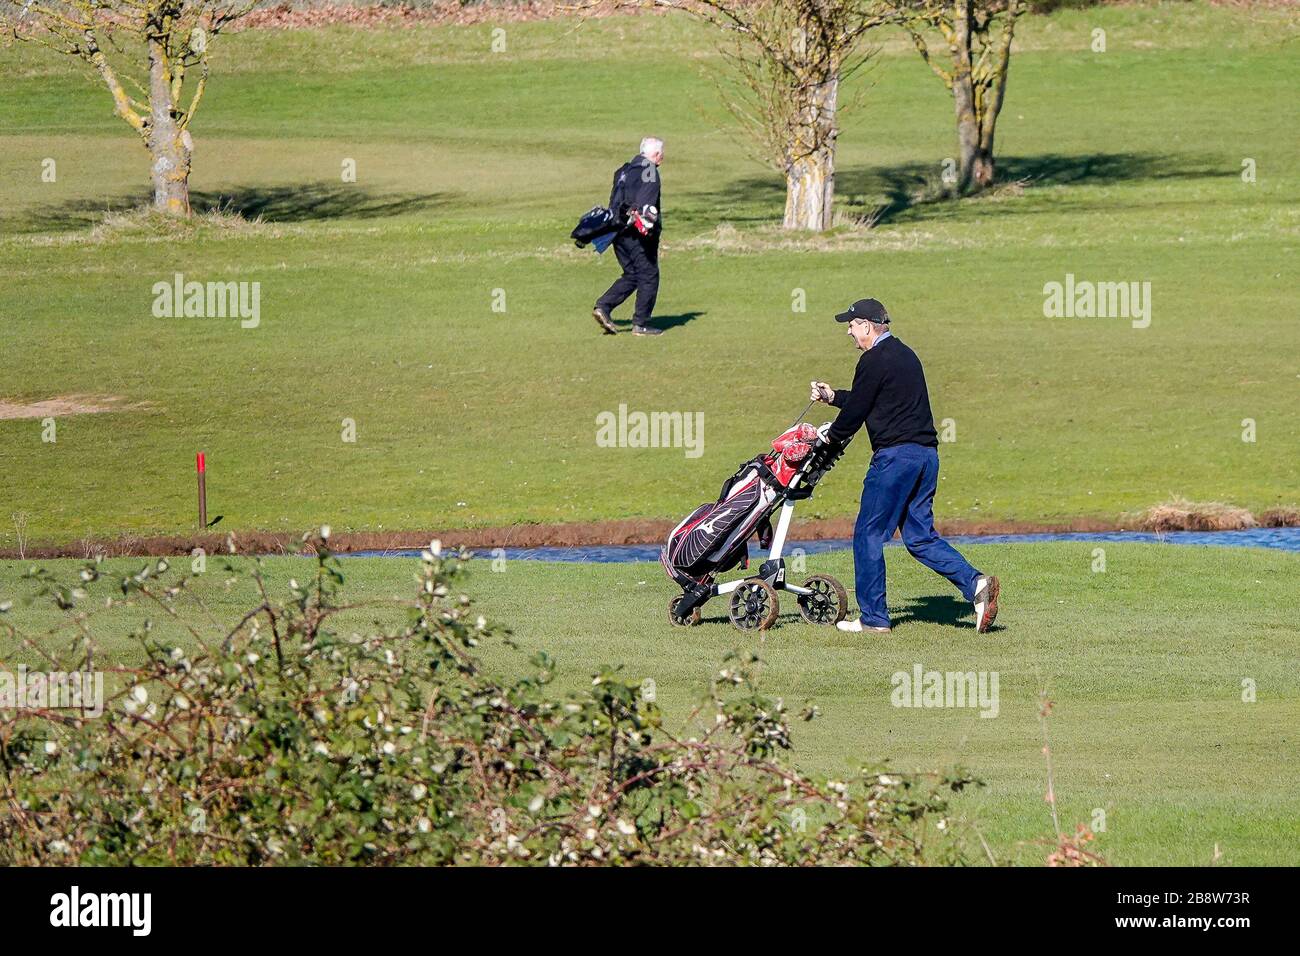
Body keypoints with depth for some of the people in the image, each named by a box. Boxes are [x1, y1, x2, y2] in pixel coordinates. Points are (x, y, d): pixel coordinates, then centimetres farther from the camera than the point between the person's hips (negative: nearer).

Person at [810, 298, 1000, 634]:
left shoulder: (875, 360, -9)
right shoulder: (905, 355, 20)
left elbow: (855, 412, -7)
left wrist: (829, 437, 10)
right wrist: (832, 396, 34)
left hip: (895, 455, -9)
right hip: (927, 455, 9)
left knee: (869, 534, 1)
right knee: (920, 537, 11)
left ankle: (872, 616, 3)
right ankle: (975, 584, -8)